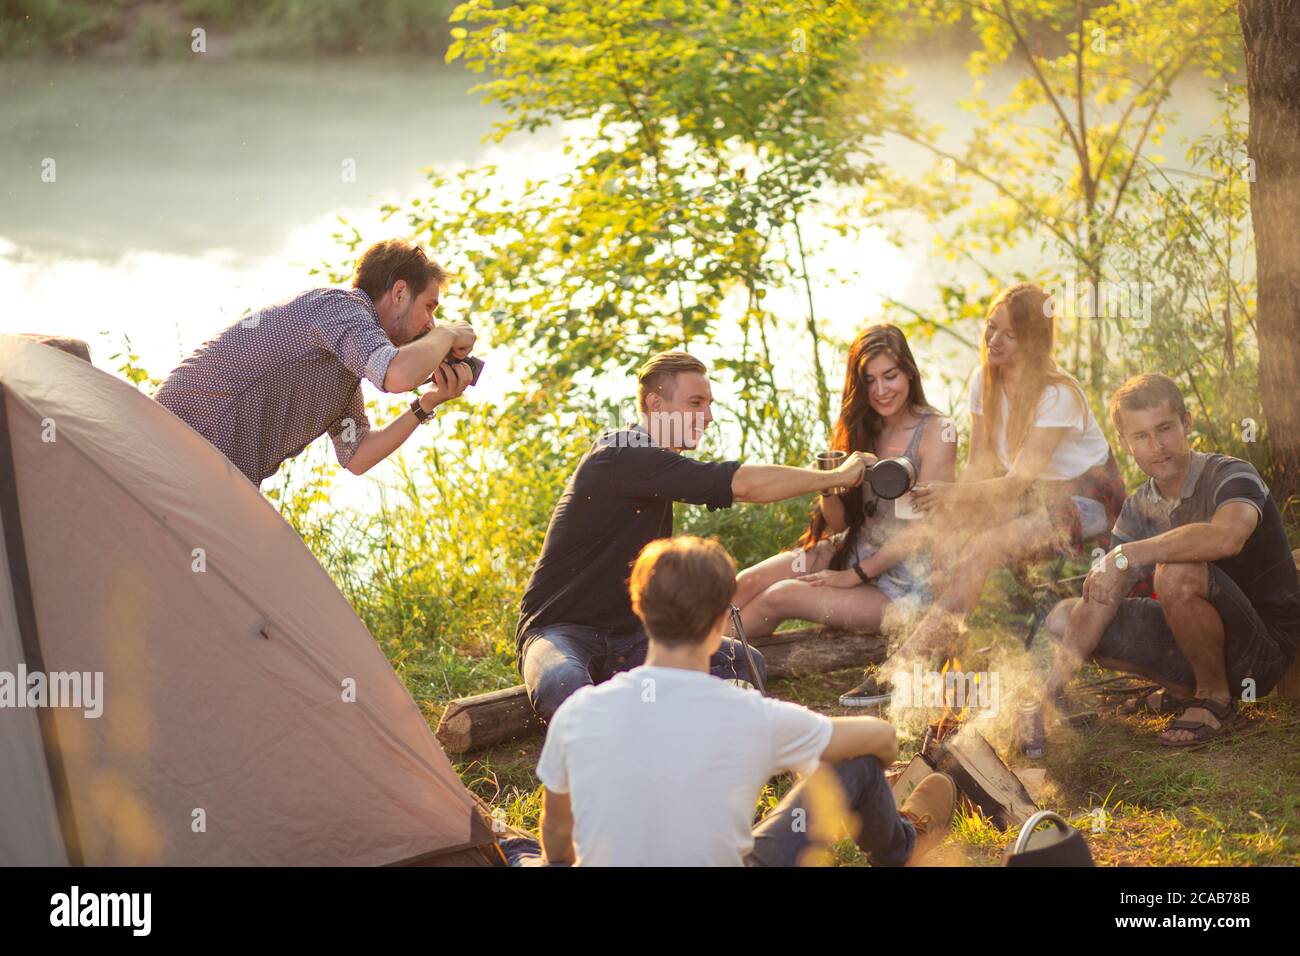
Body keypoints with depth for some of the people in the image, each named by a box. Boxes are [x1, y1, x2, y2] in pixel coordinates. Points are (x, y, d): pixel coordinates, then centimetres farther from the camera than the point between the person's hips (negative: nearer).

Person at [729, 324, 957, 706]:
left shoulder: (936, 432, -14)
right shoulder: (861, 428, 5)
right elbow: (838, 522, 5)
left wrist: (855, 576, -15)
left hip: (904, 580, -7)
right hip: (855, 550, 7)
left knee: (778, 597, -18)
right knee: (747, 585, -13)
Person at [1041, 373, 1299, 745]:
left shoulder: (1231, 475, -17)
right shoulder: (1138, 509, 4)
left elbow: (1227, 537, -41)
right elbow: (1101, 596, -2)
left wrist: (1125, 555, -36)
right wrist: (1067, 658, -21)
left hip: (1264, 649, -7)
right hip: (1194, 644, 7)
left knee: (1175, 573, -34)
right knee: (1064, 618, 0)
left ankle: (1216, 699, -12)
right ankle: (1183, 689, 8)